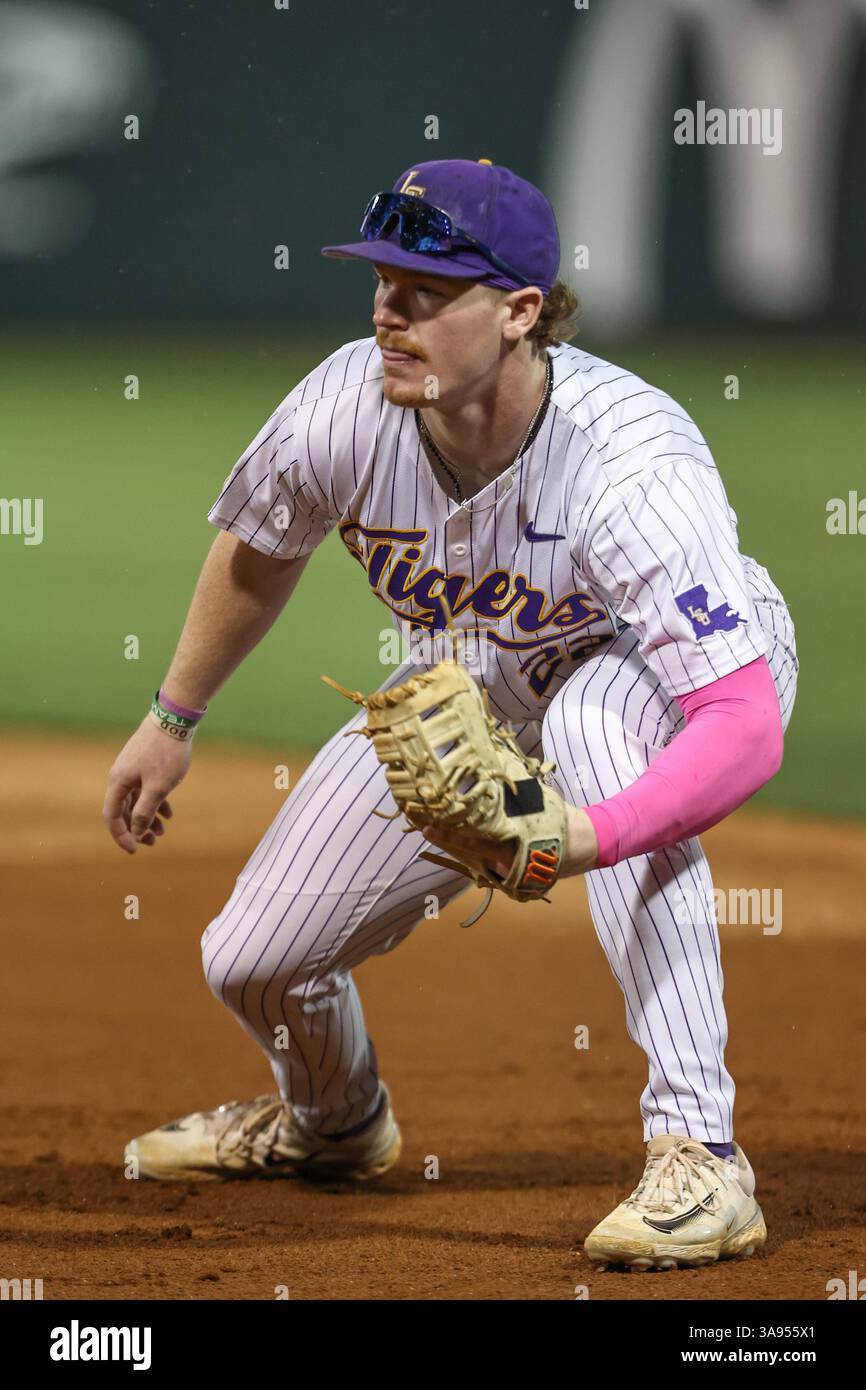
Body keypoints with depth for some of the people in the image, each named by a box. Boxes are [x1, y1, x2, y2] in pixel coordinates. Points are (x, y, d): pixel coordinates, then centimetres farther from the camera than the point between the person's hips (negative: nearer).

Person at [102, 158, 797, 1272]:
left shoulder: (629, 463, -41)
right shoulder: (347, 410, -27)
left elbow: (745, 733, -48)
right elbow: (257, 549, -1)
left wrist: (580, 840, -62)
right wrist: (172, 722, 10)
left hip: (710, 673, -5)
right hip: (475, 685, 5)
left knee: (595, 719, -42)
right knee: (254, 961, 1)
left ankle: (699, 1154, -37)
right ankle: (333, 1121, 42)